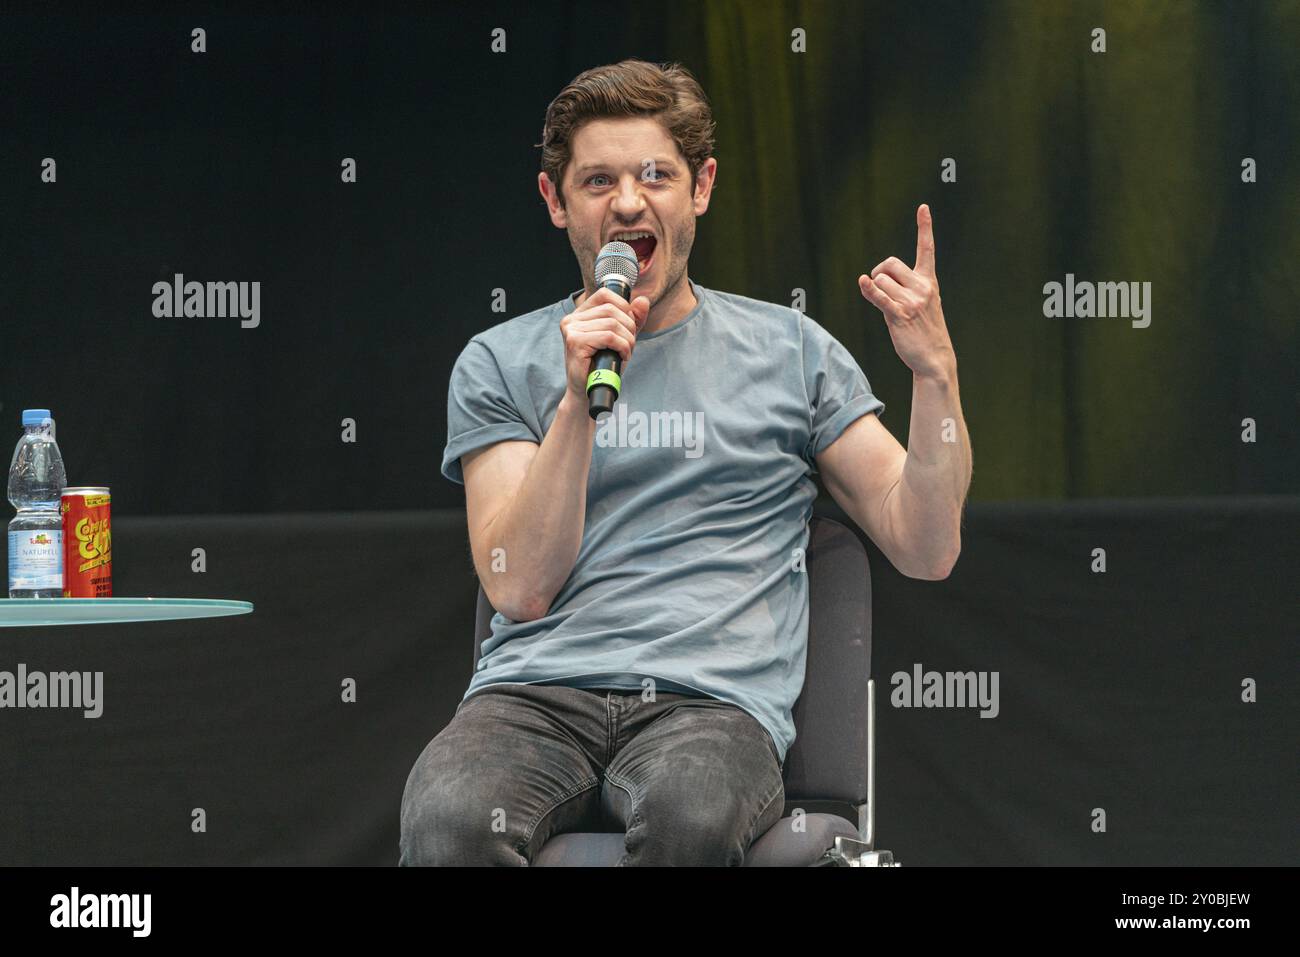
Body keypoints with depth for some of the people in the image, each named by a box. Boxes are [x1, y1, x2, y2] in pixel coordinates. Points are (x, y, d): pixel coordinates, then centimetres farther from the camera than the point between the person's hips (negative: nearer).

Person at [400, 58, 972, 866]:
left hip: (713, 703, 0)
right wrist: (579, 397, -7)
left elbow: (926, 550, 11)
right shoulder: (500, 364, 16)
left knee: (690, 811, -39)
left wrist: (935, 372, -1)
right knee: (448, 820, -36)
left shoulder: (789, 350, 17)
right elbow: (520, 587, 2)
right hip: (538, 692, 0)